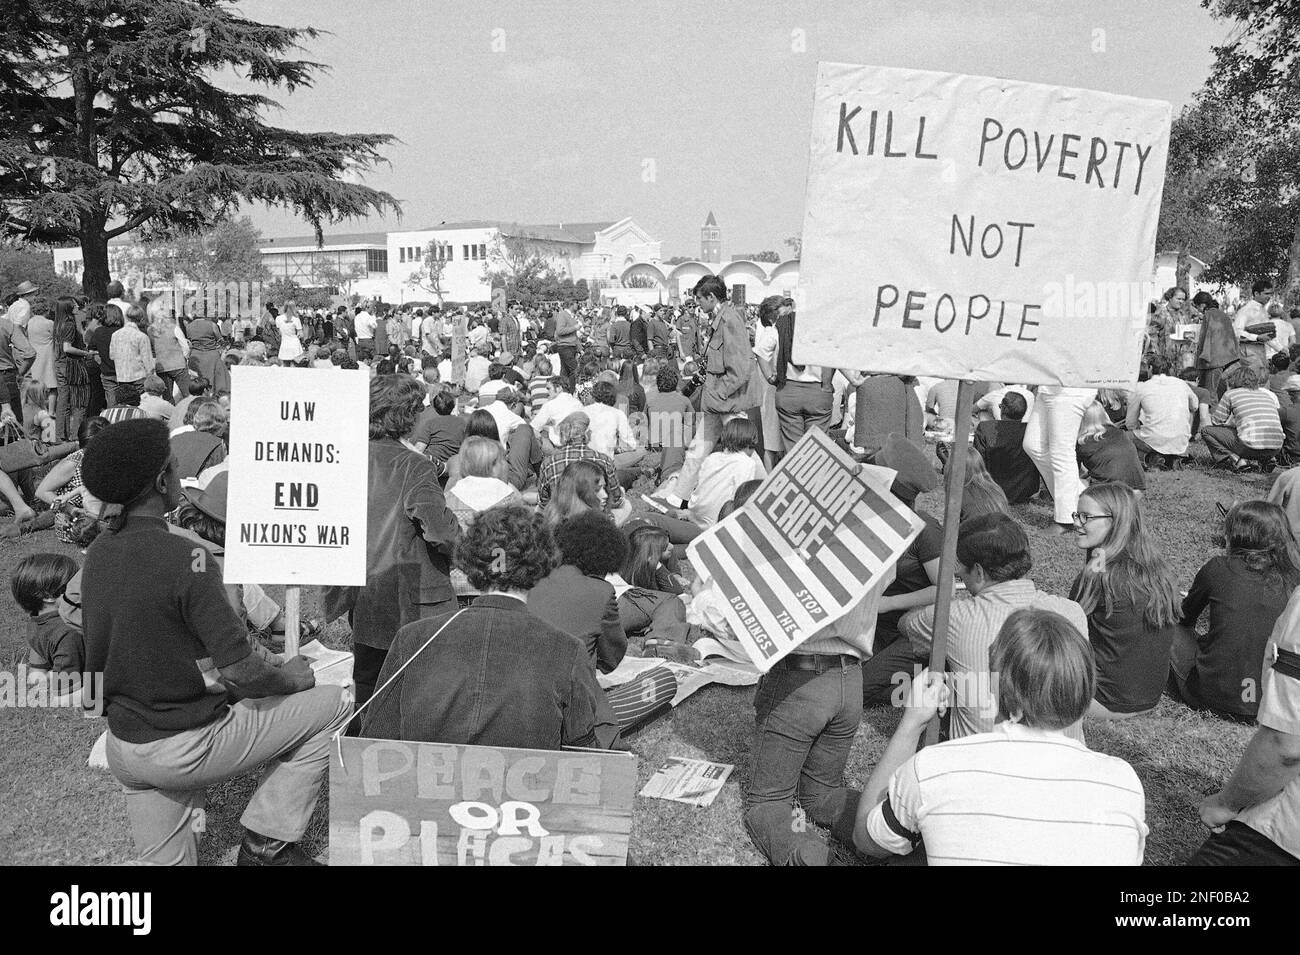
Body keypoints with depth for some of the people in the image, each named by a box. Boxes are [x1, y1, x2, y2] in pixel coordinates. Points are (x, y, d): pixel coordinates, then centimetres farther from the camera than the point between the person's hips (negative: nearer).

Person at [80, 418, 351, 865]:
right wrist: (290, 678, -2)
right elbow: (239, 670, -22)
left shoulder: (97, 552, 3)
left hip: (121, 747, 8)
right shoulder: (184, 558, -23)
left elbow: (96, 659, 13)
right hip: (186, 750, -8)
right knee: (333, 704, 4)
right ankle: (265, 842, 10)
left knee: (166, 860, 26)